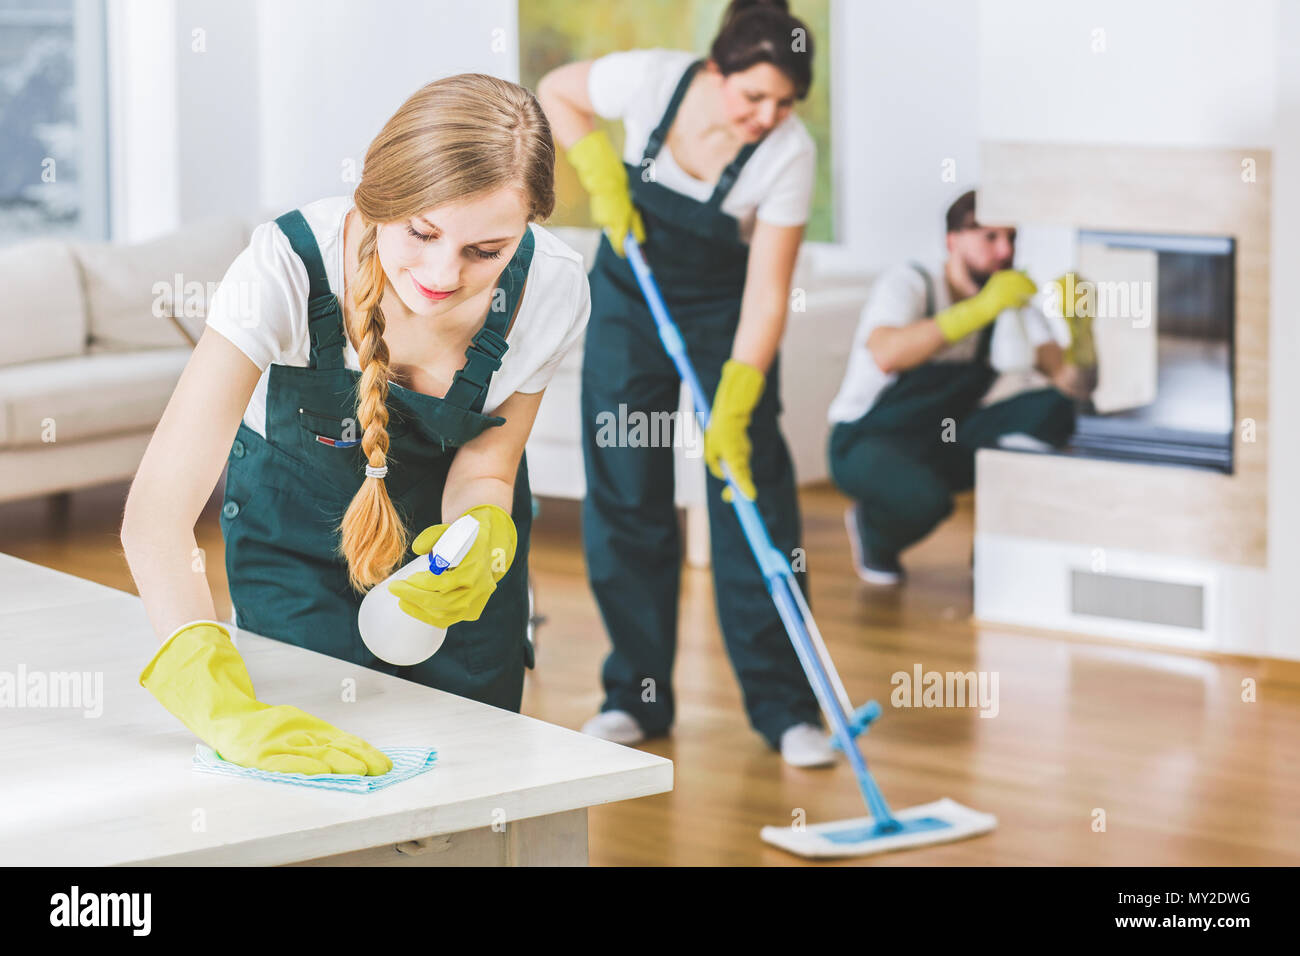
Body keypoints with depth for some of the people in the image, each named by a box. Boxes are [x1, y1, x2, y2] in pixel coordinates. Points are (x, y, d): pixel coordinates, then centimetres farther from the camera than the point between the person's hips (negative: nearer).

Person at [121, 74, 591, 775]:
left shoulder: (549, 288, -29)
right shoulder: (287, 265, -38)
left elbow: (483, 469, -13)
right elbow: (155, 512, -45)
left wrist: (483, 537, -39)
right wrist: (227, 711, -59)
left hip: (443, 522, 2)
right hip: (294, 518, -2)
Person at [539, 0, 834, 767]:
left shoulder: (791, 152, -26)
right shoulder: (653, 80, -23)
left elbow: (767, 293, -25)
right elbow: (556, 91, -3)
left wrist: (734, 408, -31)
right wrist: (603, 175, -16)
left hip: (723, 311, -1)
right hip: (630, 296, 2)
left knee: (754, 499, -8)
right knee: (624, 497, 1)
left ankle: (785, 708, -2)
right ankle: (637, 697, 10)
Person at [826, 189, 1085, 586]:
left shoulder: (1012, 302, -2)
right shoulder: (909, 283, -16)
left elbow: (1072, 381, -12)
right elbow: (887, 355, -39)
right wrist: (981, 308, -44)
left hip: (946, 447, 5)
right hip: (867, 441, -5)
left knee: (1053, 410, -19)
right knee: (924, 499, -39)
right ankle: (872, 529, 0)